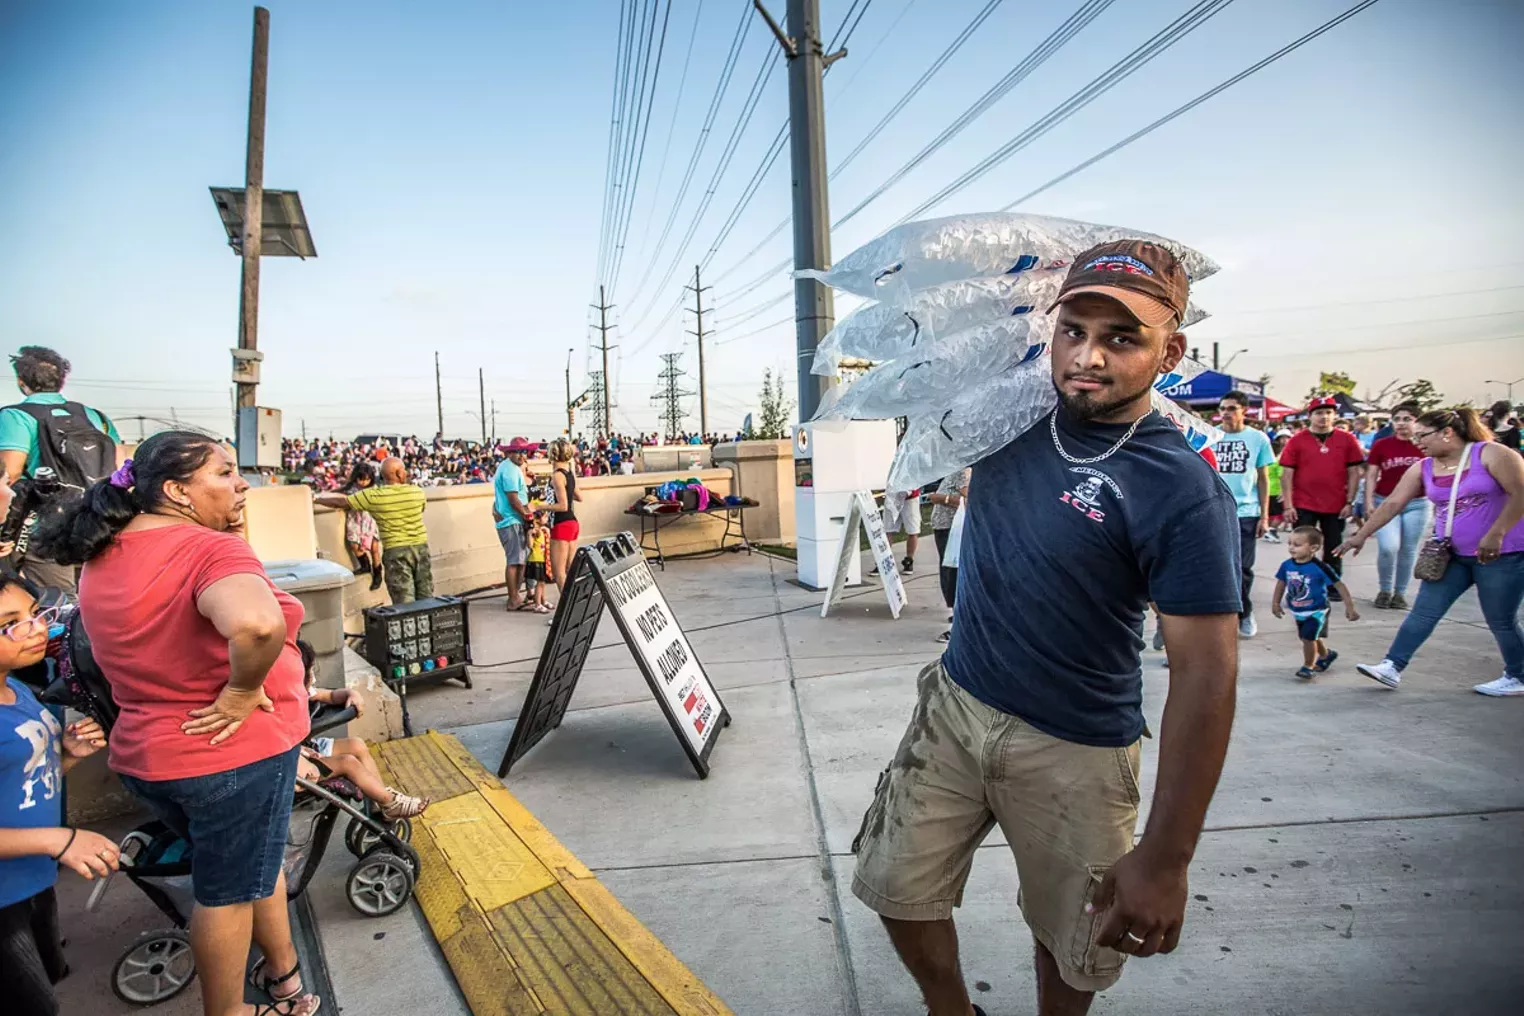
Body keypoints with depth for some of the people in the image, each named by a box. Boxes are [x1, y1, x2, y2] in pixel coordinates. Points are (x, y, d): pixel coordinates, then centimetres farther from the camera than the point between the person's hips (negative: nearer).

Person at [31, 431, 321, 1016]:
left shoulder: (102, 556, 2)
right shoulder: (210, 549, -25)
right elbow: (258, 625, -47)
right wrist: (242, 690, -27)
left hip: (149, 754, 9)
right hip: (234, 748, -8)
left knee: (254, 862, 27)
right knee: (229, 892, 13)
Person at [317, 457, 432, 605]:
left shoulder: (374, 496, -8)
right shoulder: (418, 492, -1)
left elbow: (341, 502, 3)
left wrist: (317, 498, 22)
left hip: (396, 551, -2)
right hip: (421, 547, 3)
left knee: (405, 603, 0)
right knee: (426, 599, 10)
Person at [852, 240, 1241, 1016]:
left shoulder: (1183, 493, -20)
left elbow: (1205, 677, -19)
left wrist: (1165, 857, -19)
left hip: (1072, 750, -4)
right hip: (954, 705, 5)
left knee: (1069, 938, 16)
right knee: (898, 893, 13)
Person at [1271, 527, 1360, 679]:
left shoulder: (1319, 568, -23)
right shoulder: (1287, 565, -10)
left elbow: (1339, 585, -16)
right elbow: (1281, 583, 6)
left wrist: (1350, 607, -14)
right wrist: (1276, 603, 10)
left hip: (1316, 611, -6)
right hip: (1298, 611, 6)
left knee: (1308, 637, -13)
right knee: (1309, 638, 21)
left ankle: (1308, 666, 9)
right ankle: (1326, 655, 50)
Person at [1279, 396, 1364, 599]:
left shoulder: (1347, 440, 2)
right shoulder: (1297, 441, -2)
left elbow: (1354, 472, 6)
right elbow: (1287, 474, -2)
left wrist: (1349, 502, 0)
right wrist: (1288, 505, -7)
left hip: (1336, 506, 2)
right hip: (1303, 506, -2)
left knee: (1333, 549, 11)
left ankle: (1332, 587, 23)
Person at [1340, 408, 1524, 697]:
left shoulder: (1492, 454, -11)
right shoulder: (1423, 469, 3)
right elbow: (1392, 504, 1)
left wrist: (1495, 535, -25)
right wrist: (1361, 536, -4)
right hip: (1451, 554, 5)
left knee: (1500, 620, 5)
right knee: (1423, 611, 1)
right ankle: (1392, 667, 1)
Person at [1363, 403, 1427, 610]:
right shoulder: (1381, 444, -3)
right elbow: (1371, 476, -1)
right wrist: (1369, 503, -8)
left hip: (1416, 504, 2)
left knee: (1408, 550, 7)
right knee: (1388, 547, -15)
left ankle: (1400, 592, 21)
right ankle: (1384, 590, 6)